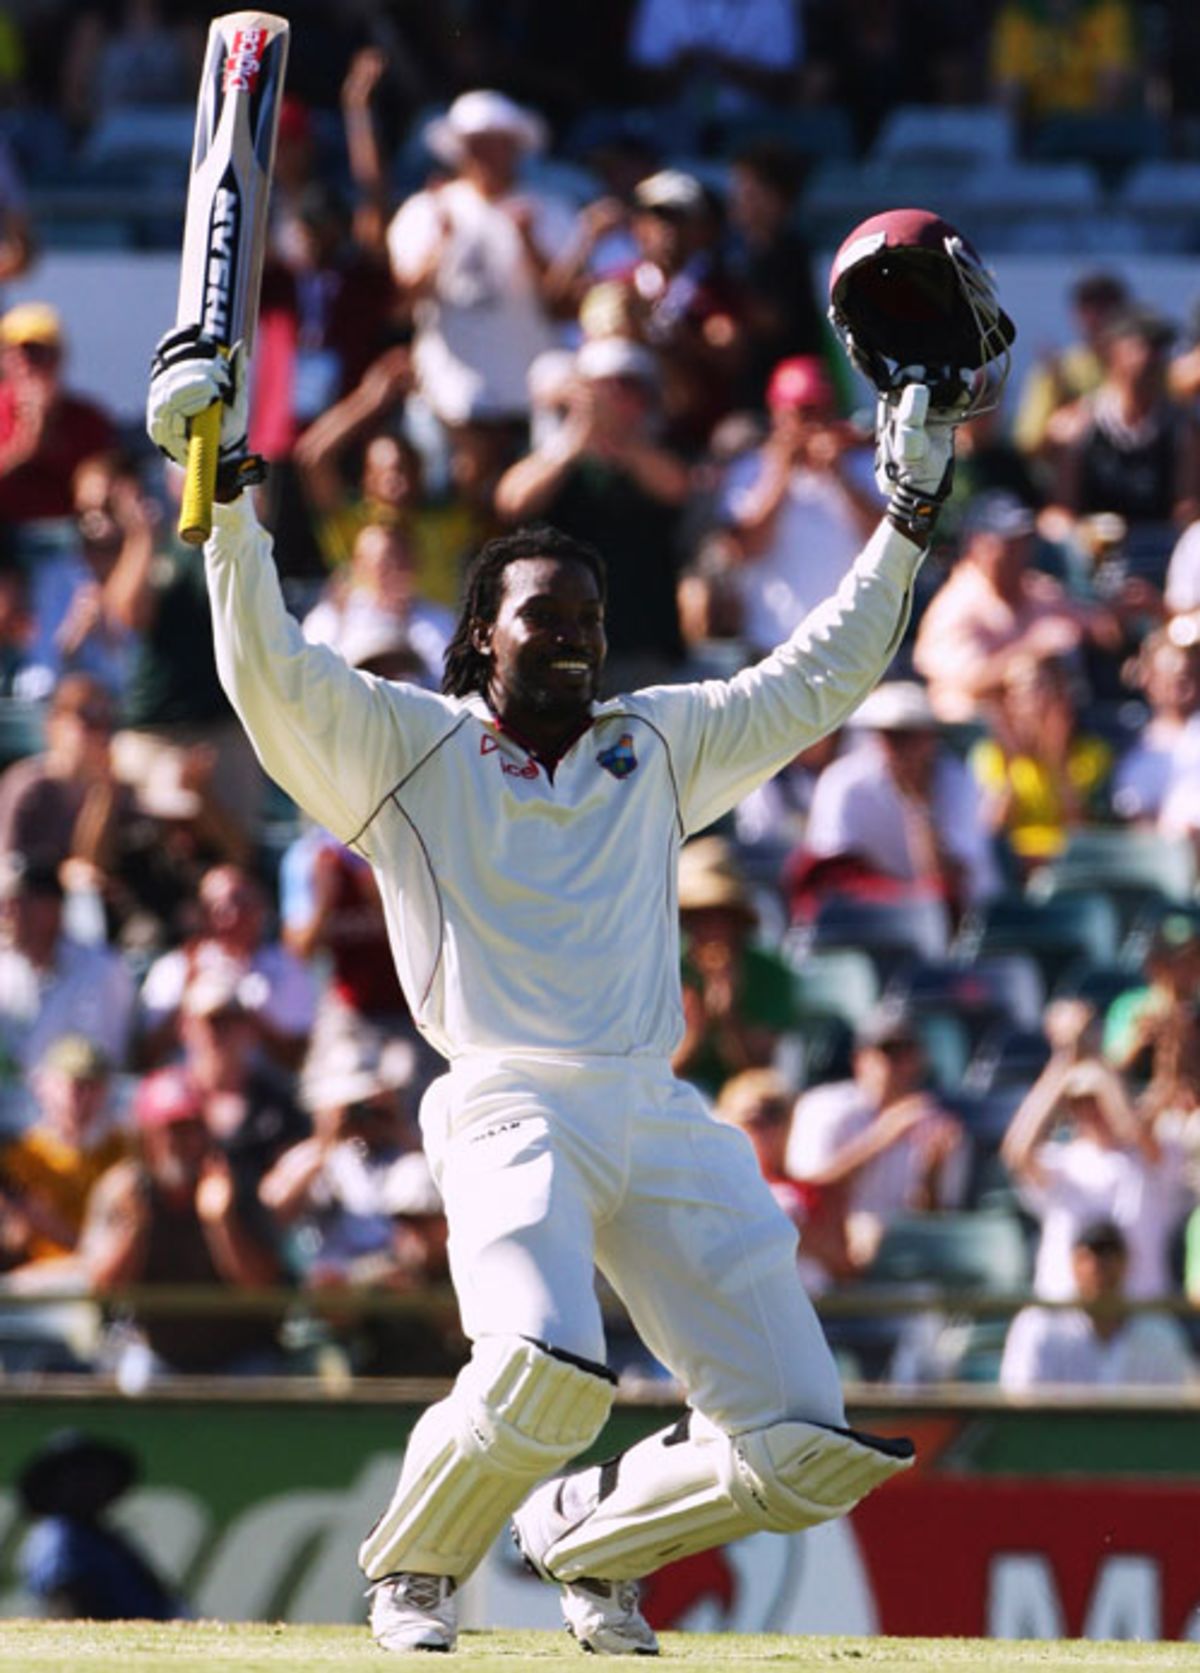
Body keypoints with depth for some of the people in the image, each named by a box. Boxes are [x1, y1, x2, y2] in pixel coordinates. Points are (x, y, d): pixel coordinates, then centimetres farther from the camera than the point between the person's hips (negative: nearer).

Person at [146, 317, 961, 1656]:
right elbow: (268, 669, -3)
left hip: (662, 1127, 5)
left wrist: (907, 516, 25)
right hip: (510, 1106, -5)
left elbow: (820, 680, 29)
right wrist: (225, 492, -12)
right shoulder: (405, 744, 10)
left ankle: (586, 1536, 25)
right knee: (544, 1372, -33)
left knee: (806, 1452, -4)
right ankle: (412, 1568, -2)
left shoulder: (657, 745, 23)